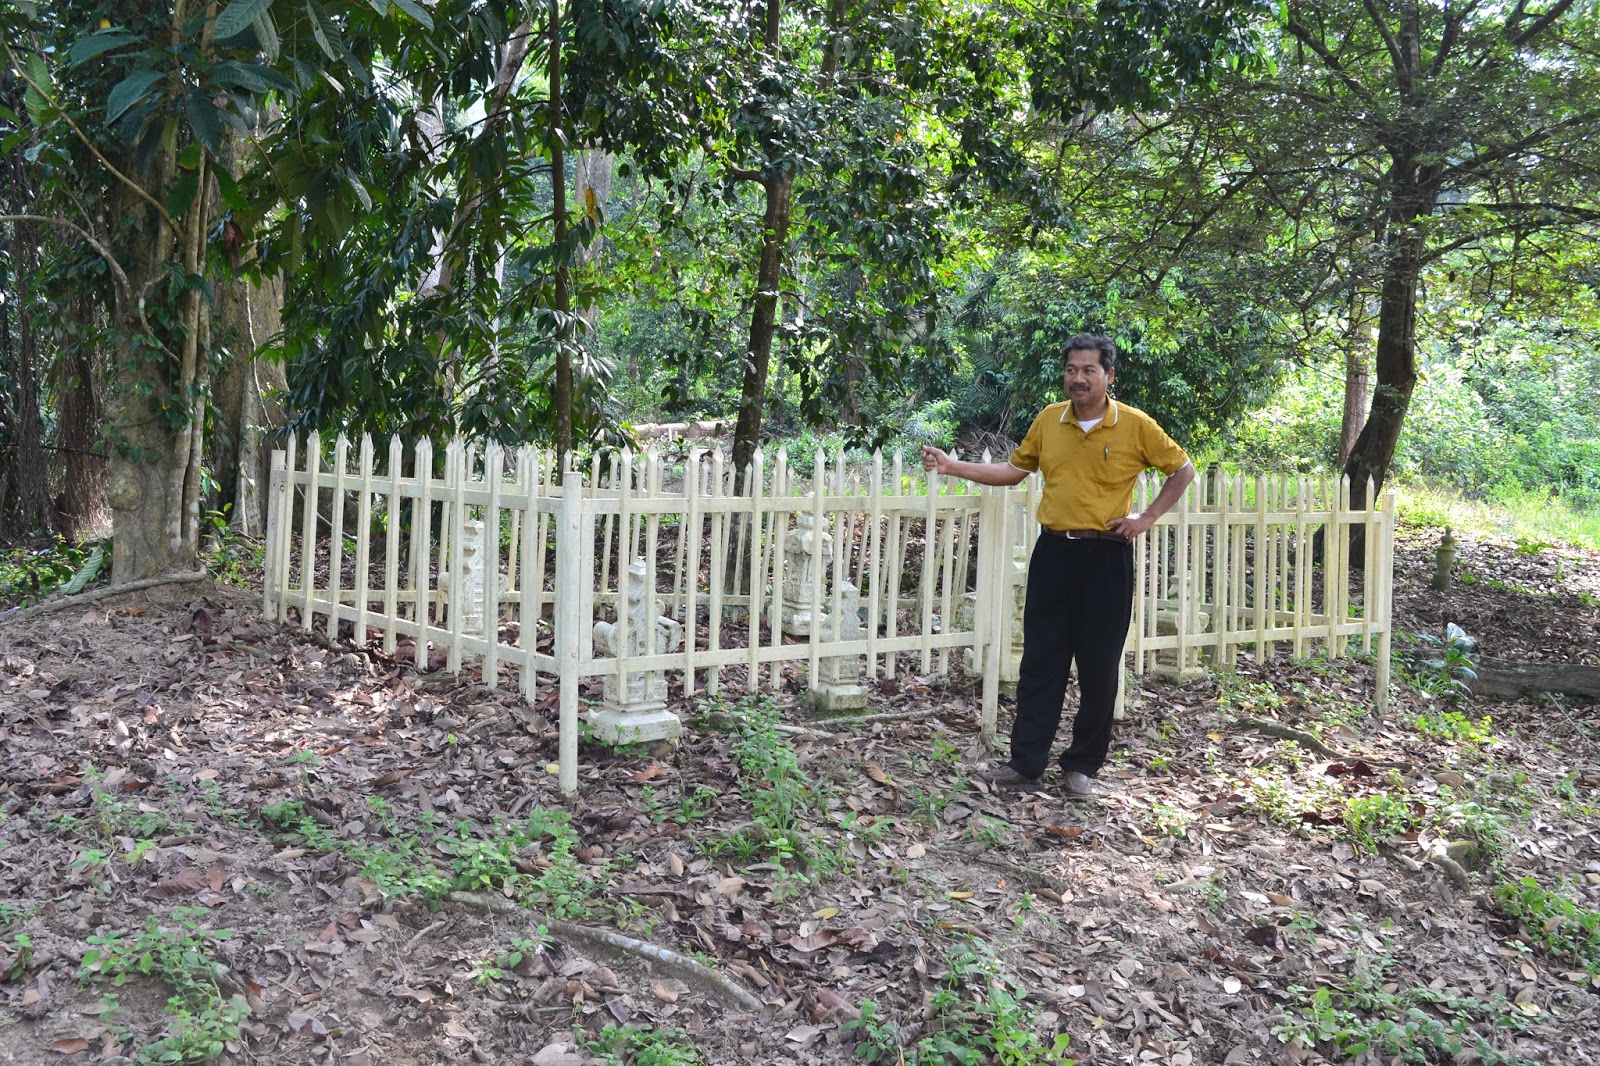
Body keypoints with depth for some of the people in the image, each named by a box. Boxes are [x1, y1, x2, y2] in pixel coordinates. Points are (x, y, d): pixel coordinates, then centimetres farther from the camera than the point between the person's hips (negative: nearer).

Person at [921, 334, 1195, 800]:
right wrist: (952, 466, 6)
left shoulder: (1136, 425, -5)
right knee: (1040, 661, 4)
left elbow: (1183, 469, 6)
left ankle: (1082, 767, 18)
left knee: (1099, 667, 4)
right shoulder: (1048, 420, 5)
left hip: (1106, 556, -3)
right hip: (1054, 552, 3)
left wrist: (1148, 517, -2)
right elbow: (1013, 470, 15)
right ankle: (1026, 765, 9)